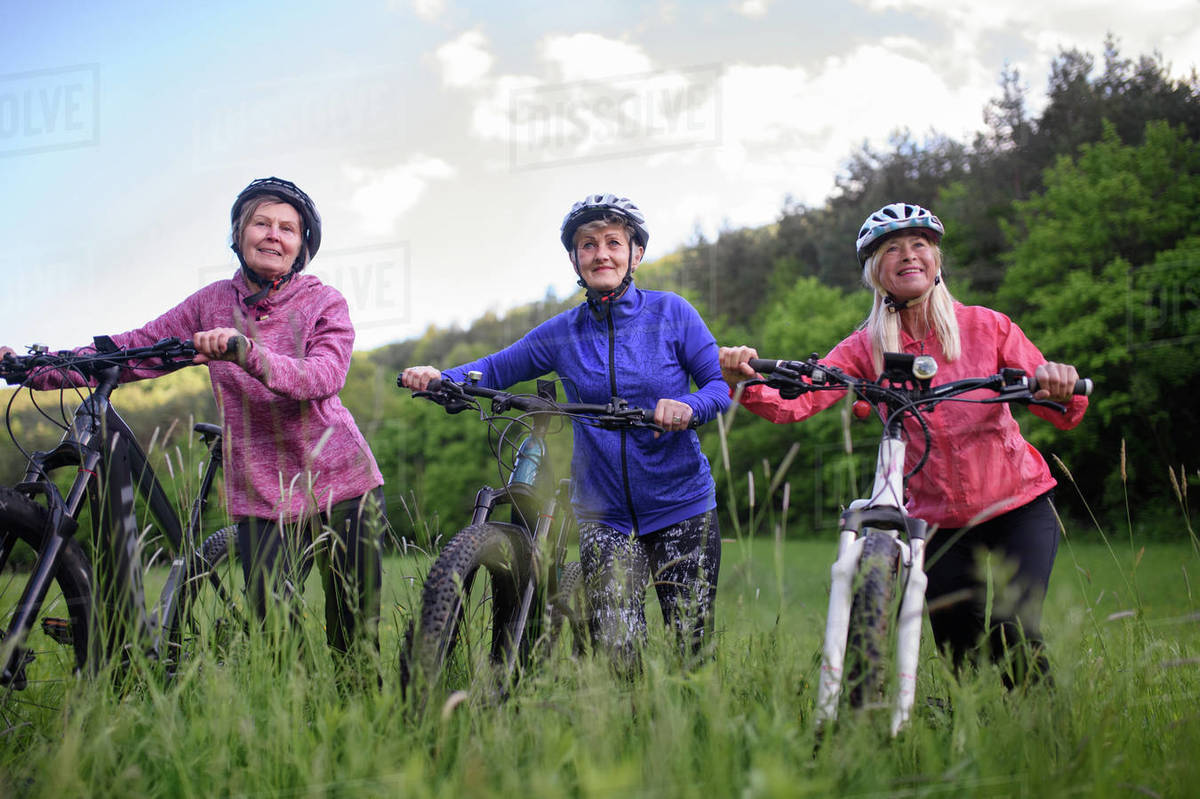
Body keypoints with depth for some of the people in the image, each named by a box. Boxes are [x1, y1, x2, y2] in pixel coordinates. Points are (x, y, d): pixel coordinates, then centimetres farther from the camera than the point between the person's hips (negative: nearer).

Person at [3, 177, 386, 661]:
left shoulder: (324, 303, -1)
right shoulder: (214, 302, 7)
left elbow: (324, 377, -20)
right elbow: (135, 349, 5)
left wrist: (249, 353, -36)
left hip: (342, 483, -2)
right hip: (261, 495, 2)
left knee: (355, 638, 0)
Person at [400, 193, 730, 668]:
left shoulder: (670, 312, -1)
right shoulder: (562, 334, 6)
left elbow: (724, 383, -2)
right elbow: (496, 369, 12)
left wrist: (688, 407, -24)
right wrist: (438, 377, -7)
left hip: (680, 508, -1)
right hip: (604, 515, 1)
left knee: (691, 655, -1)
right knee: (616, 657, -10)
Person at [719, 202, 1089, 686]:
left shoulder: (986, 327, -6)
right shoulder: (867, 347, -3)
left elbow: (1063, 416, -9)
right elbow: (796, 400, -18)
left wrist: (1060, 388, -33)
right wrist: (746, 381, -39)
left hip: (1019, 505, -2)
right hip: (938, 518, 2)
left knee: (1014, 634, -19)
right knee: (958, 654, 3)